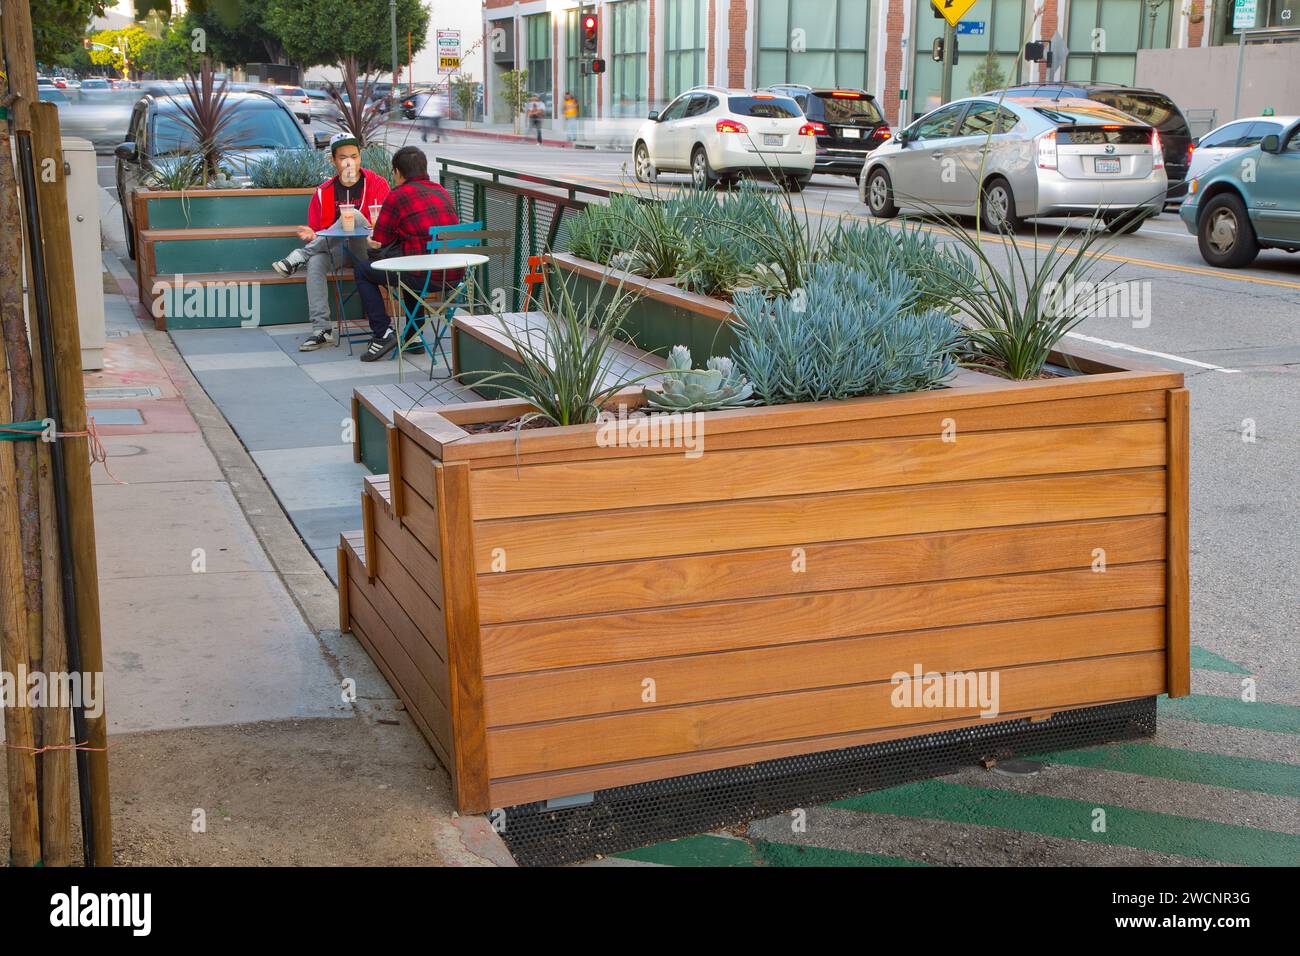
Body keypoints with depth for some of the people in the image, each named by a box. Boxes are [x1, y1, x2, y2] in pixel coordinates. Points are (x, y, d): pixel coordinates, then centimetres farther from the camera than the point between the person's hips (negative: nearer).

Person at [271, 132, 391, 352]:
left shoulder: (377, 183, 1)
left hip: (369, 249, -3)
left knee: (354, 216, -31)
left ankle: (301, 256, -26)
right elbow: (317, 229, 12)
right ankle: (322, 330, -30)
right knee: (316, 263, -30)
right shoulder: (323, 192, 9)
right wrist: (311, 236, -13)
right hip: (338, 250, 3)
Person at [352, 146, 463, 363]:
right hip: (454, 276, 7)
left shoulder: (397, 196, -4)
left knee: (362, 270, 14)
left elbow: (379, 241, 3)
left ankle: (382, 334, 4)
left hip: (425, 276, -7)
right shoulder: (441, 192, 17)